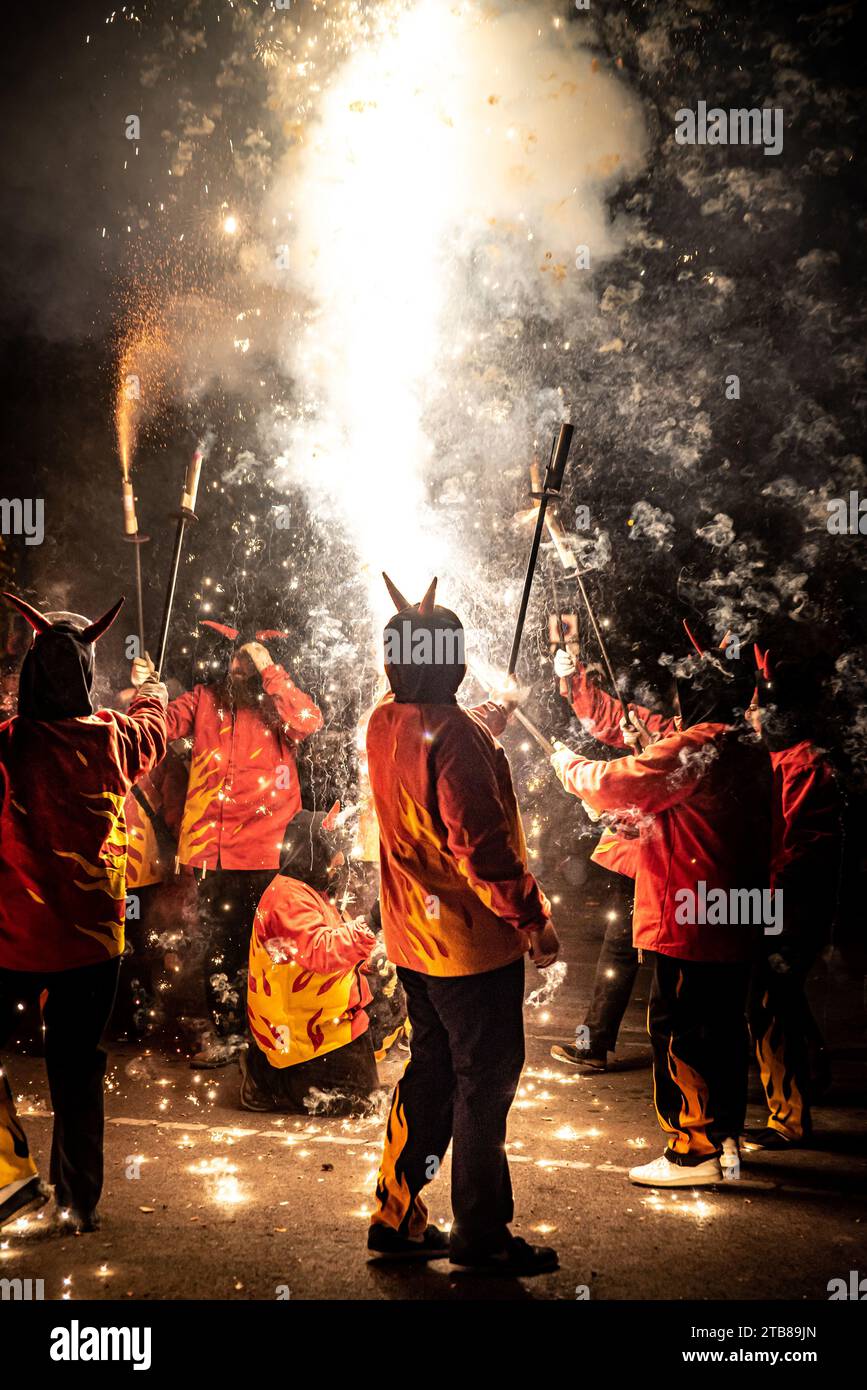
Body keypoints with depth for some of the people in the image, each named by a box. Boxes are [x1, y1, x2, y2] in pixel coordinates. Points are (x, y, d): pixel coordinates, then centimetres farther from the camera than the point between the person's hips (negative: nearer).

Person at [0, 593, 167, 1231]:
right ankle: (81, 1199, 24)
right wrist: (154, 687, 42)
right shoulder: (113, 739, -3)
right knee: (78, 1066, 15)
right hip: (95, 936, 3)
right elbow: (154, 722, 21)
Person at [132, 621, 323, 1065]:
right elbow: (165, 725, -3)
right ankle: (226, 1033, 24)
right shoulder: (206, 699, 9)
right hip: (212, 849, 3)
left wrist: (269, 670, -20)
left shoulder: (277, 706, 2)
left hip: (265, 850, -3)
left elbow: (310, 722, -17)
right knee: (220, 945, 12)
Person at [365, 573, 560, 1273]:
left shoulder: (384, 724, 2)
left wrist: (414, 630, 27)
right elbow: (484, 847, -25)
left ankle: (397, 1216, 27)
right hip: (472, 941, -8)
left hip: (413, 938, 8)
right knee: (486, 1082, 5)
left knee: (432, 1070, 19)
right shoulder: (458, 737, -23)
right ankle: (481, 1233, 16)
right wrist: (535, 920, -16)